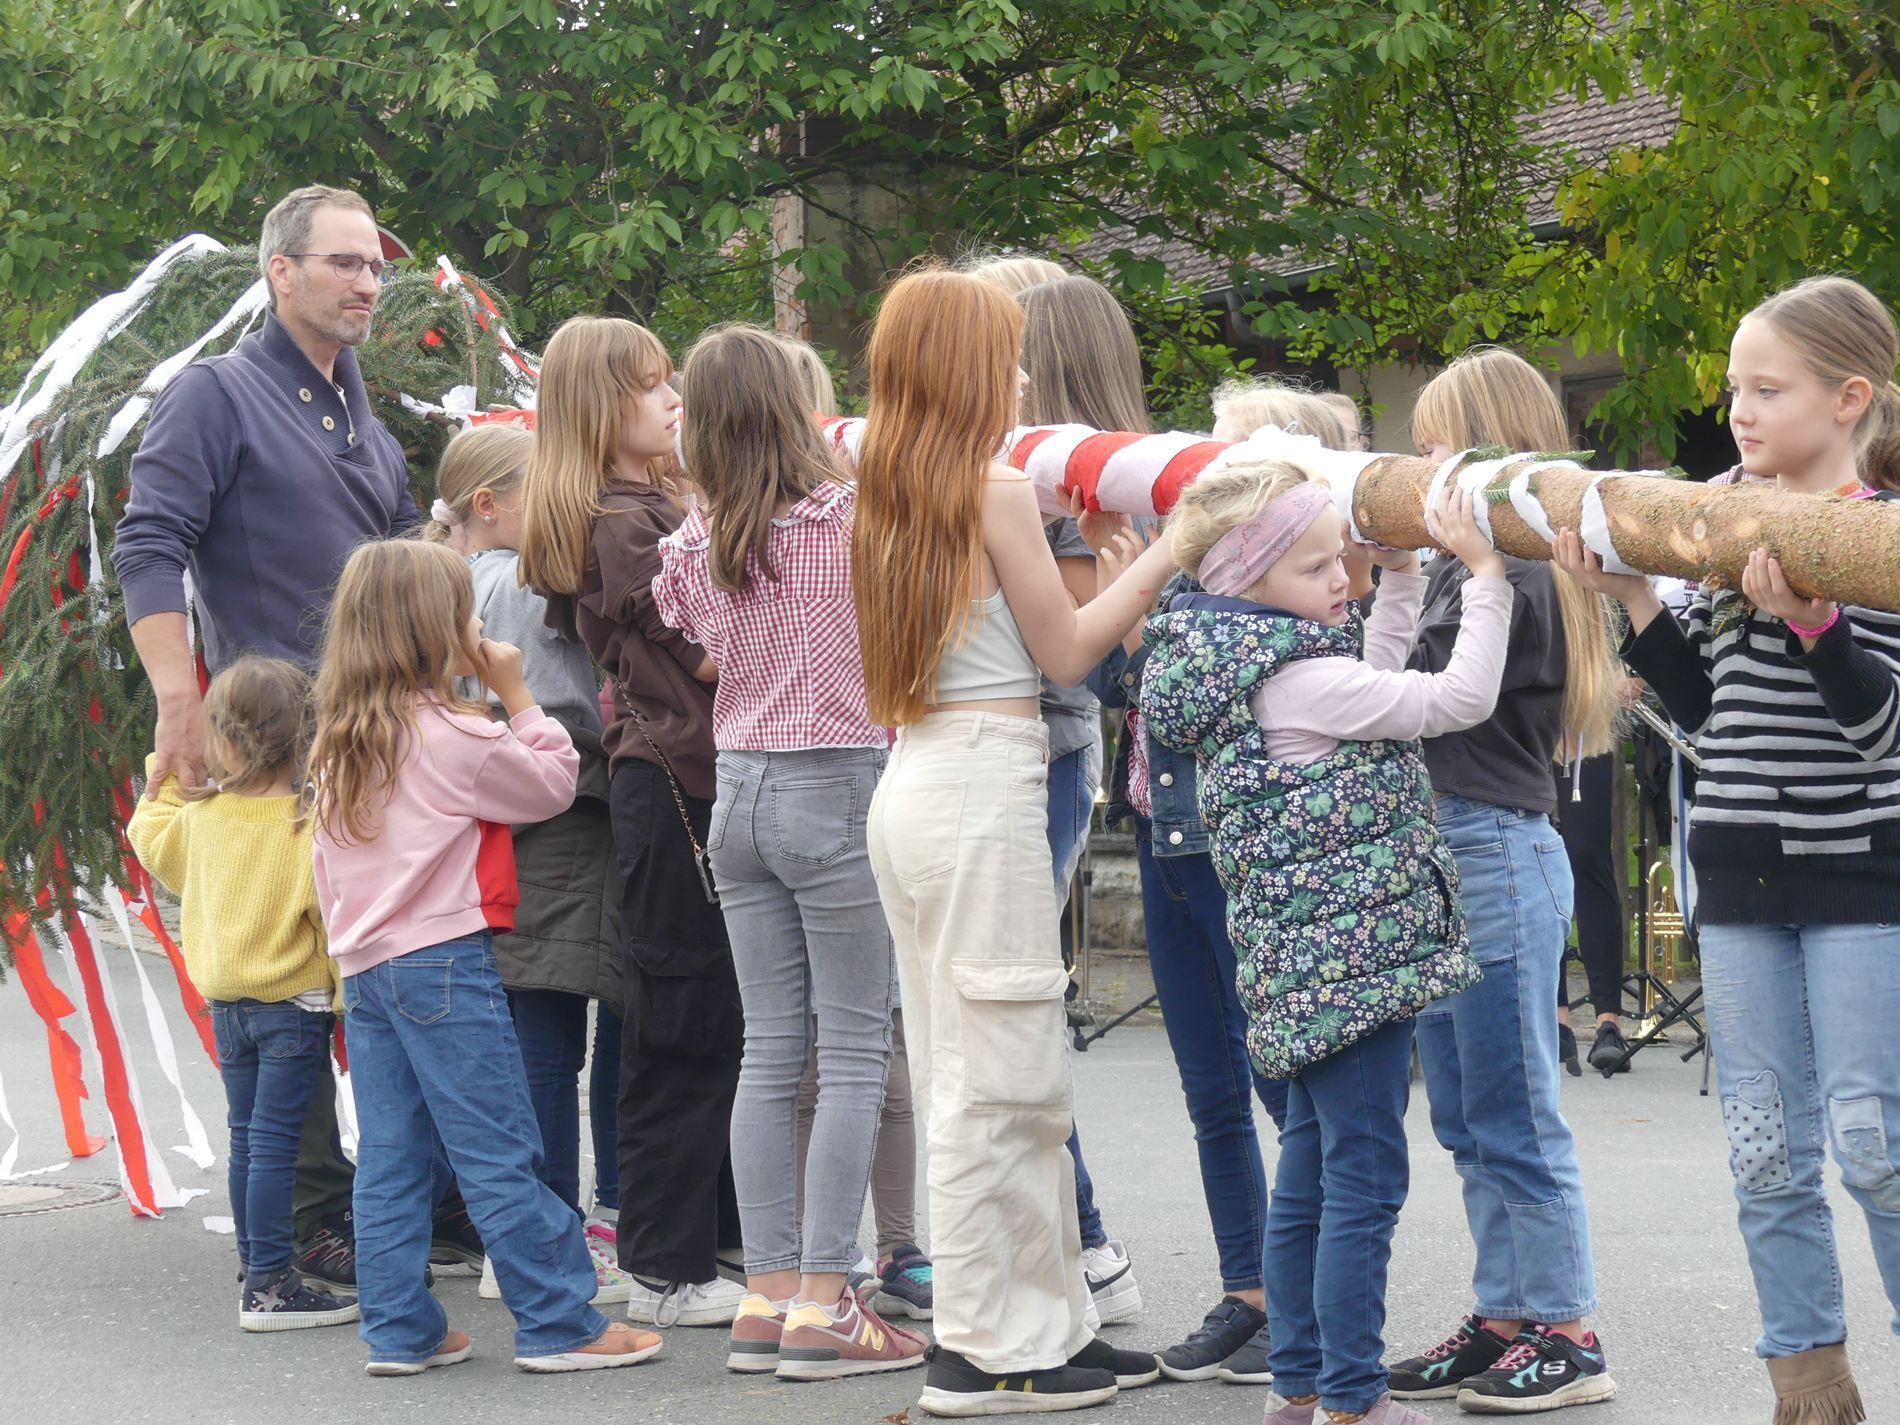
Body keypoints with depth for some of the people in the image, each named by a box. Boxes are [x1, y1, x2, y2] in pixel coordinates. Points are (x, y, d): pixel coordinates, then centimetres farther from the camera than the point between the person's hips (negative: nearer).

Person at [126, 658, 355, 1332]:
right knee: (275, 1142, -5)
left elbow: (153, 842, 18)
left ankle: (257, 1265, 27)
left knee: (247, 1139, 16)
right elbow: (329, 911, -18)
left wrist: (163, 779, 33)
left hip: (225, 1002, 6)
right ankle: (268, 1287, -4)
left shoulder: (199, 815, -2)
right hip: (294, 999, -6)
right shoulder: (310, 826, -18)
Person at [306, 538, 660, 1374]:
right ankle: (559, 1325, -3)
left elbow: (326, 865, 17)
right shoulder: (454, 734, -10)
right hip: (443, 958, -8)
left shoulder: (335, 745, 12)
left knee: (389, 1162, 9)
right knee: (500, 1156, -5)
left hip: (363, 964, 8)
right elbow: (552, 784, 0)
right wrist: (516, 694, 6)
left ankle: (400, 1332, 10)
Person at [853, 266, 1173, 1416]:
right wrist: (1168, 553, 3)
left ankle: (1050, 1324, 19)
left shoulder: (891, 495, 12)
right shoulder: (998, 488, -10)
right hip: (984, 790, -9)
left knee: (975, 1078, 12)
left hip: (913, 785, 9)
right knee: (998, 1082, -3)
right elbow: (1066, 652, -3)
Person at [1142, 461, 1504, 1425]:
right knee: (1365, 1181, -5)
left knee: (1310, 1172, 15)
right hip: (1354, 951, -10)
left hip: (1302, 954, 10)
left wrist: (1403, 573, 24)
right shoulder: (1300, 679, -18)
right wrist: (1484, 575, -13)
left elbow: (1377, 682, 27)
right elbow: (1458, 698, -19)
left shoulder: (1253, 659, 11)